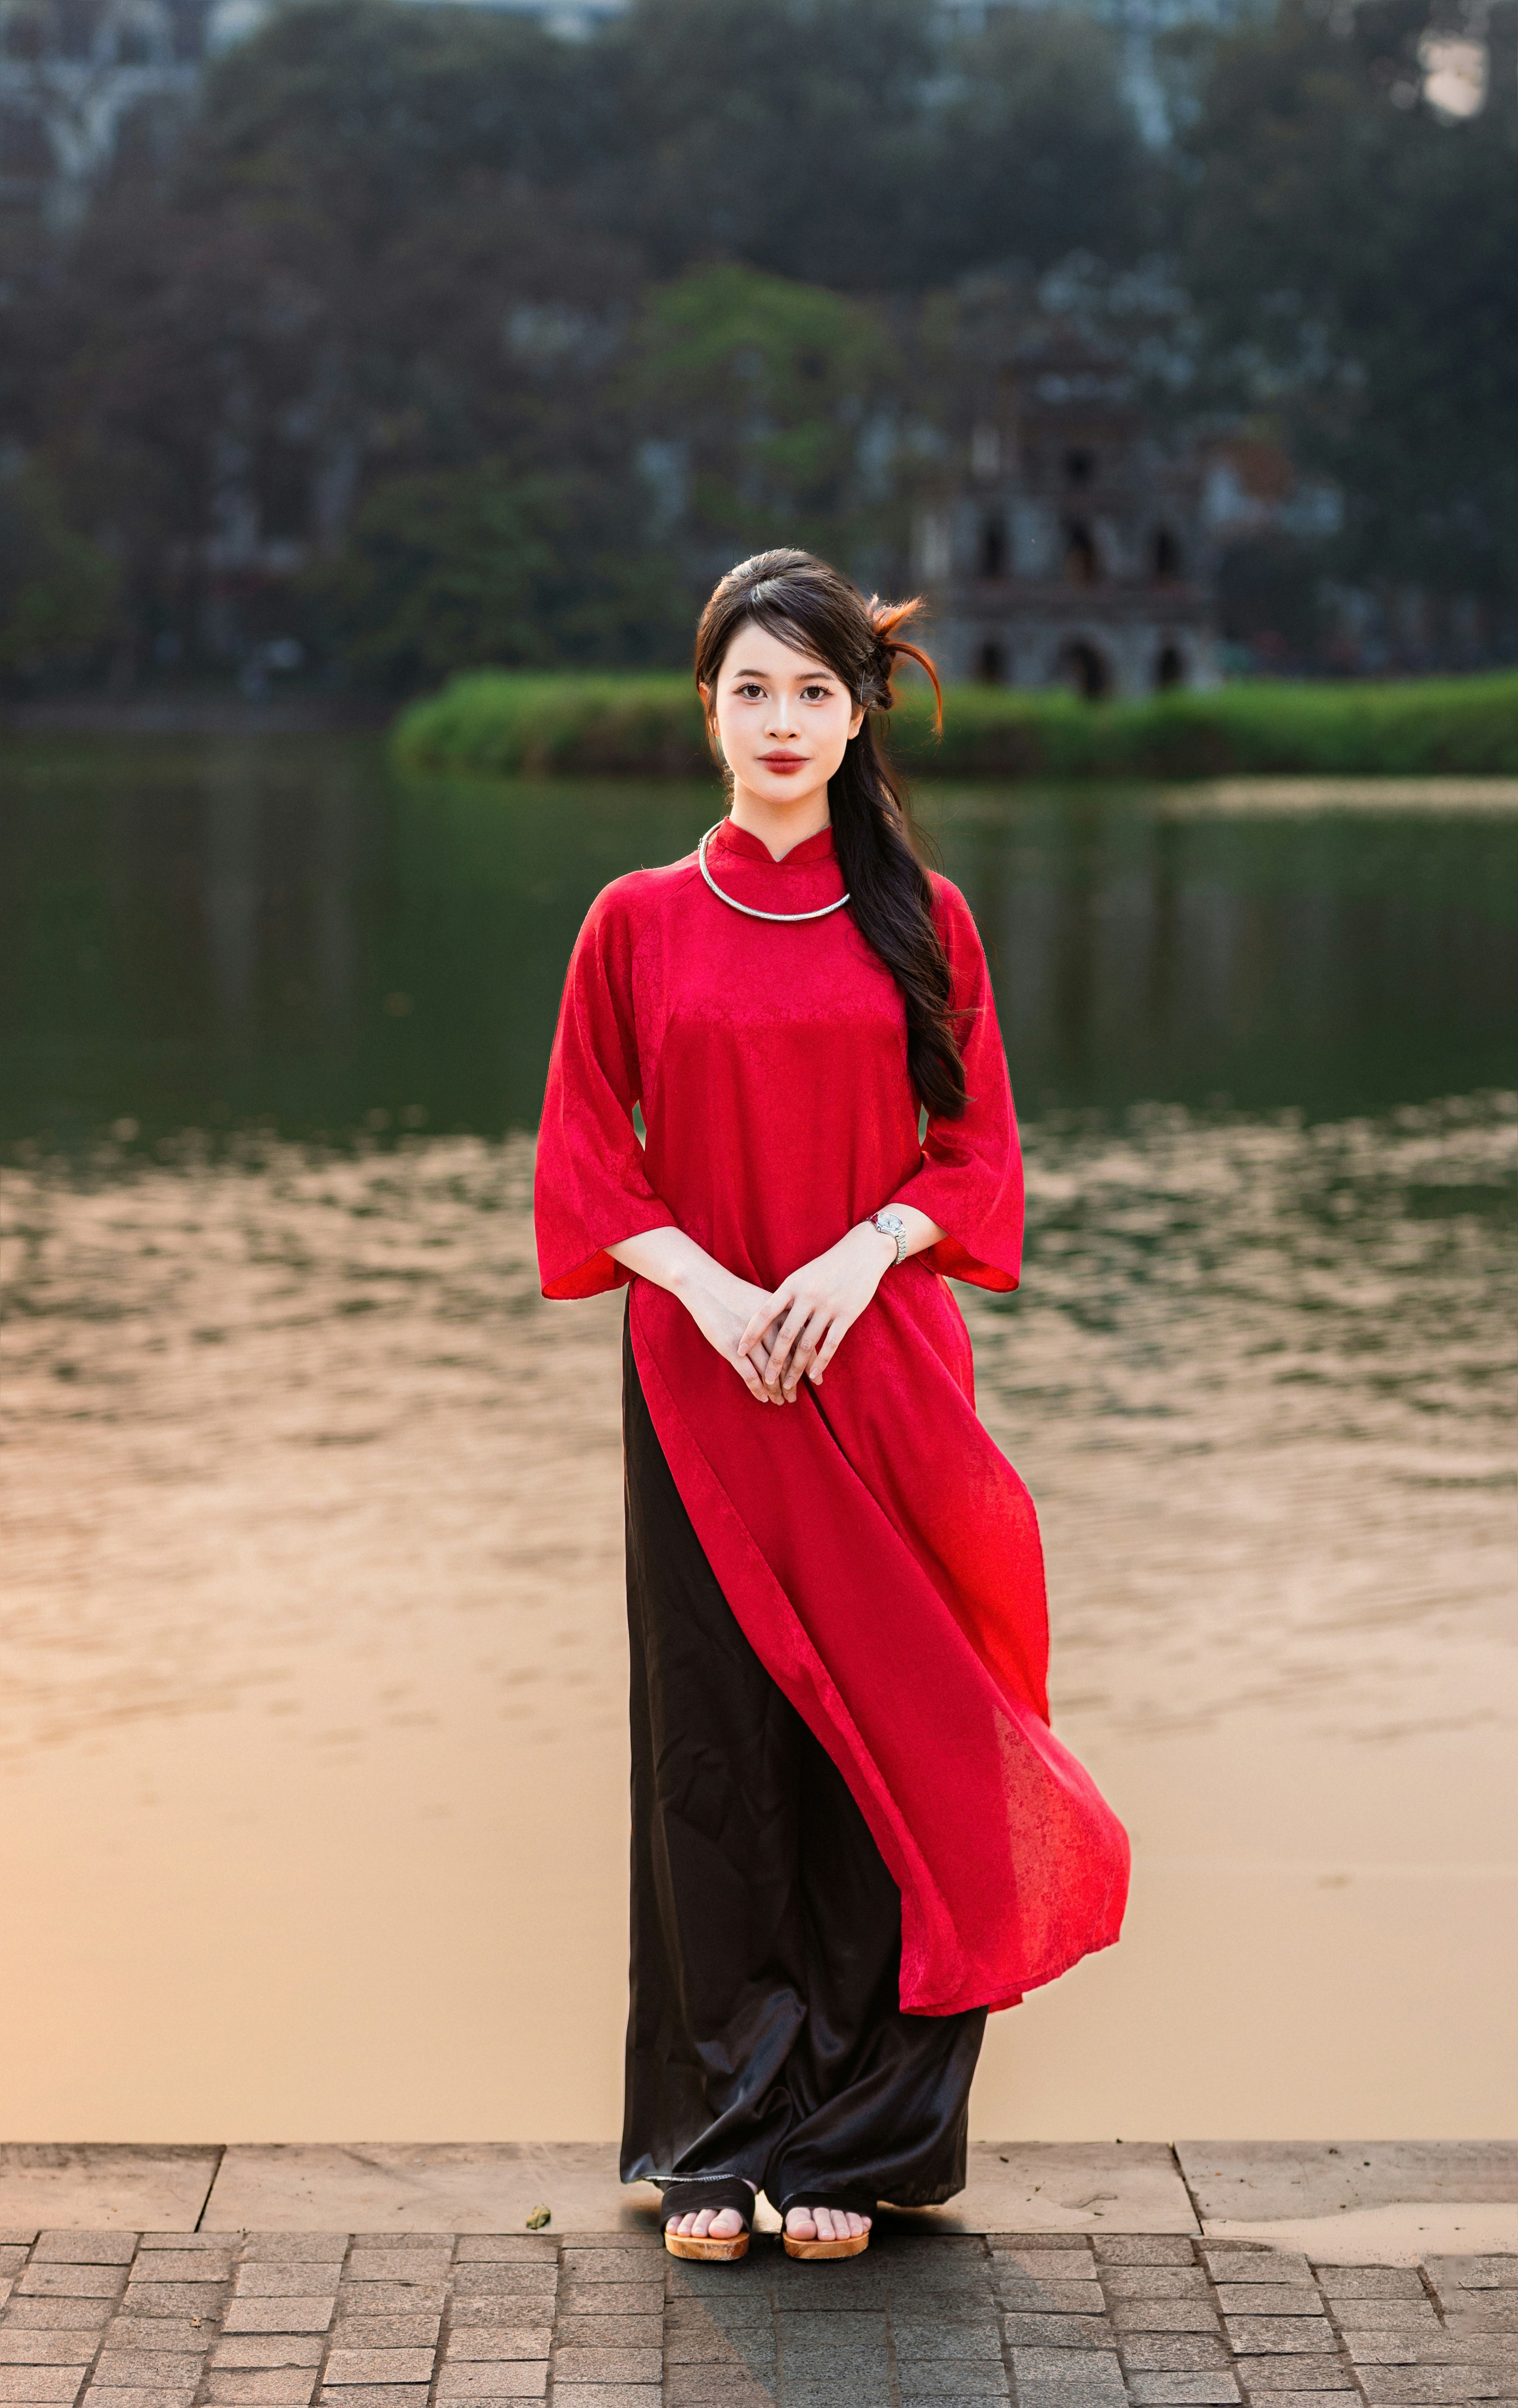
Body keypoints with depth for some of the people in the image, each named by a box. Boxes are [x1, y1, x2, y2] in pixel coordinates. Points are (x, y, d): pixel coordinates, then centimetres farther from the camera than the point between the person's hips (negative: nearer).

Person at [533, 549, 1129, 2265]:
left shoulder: (922, 923, 5)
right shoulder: (639, 923, 5)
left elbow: (978, 1147, 5)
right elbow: (584, 1161, 4)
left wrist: (862, 1254, -12)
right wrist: (703, 1282, -12)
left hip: (881, 1375, 0)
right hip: (698, 1377, 0)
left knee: (878, 1736, 0)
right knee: (713, 1739, 2)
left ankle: (850, 2140, 10)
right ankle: (711, 2142, 12)